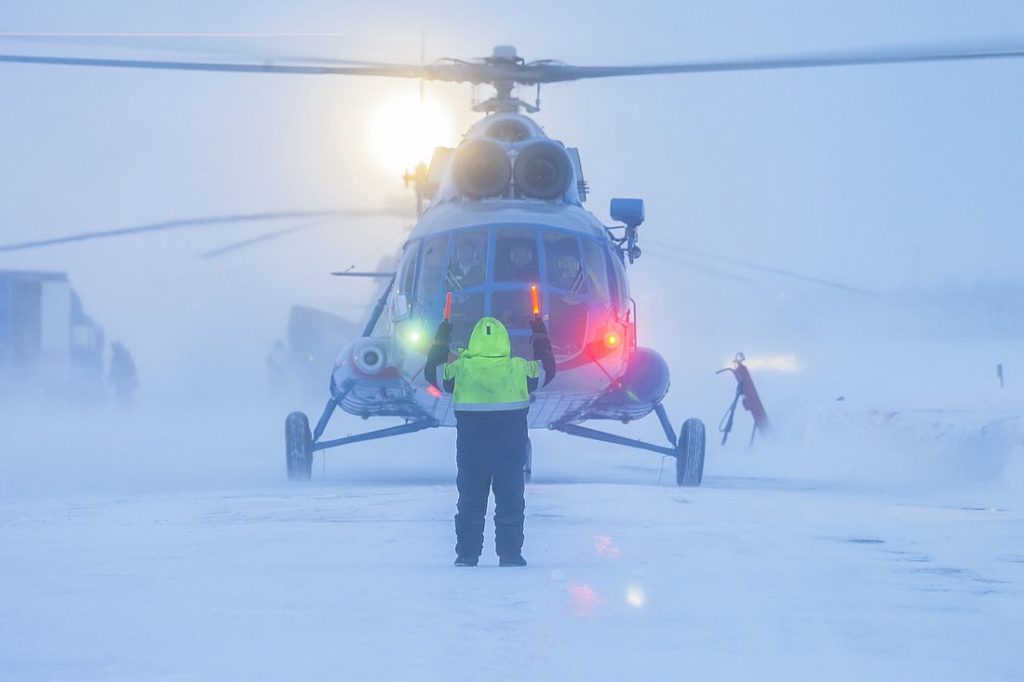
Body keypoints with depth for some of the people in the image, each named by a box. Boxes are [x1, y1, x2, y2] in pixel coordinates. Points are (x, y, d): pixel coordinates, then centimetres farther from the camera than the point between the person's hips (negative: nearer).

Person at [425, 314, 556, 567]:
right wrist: (541, 338, 25)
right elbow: (547, 369, 11)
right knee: (510, 501, 9)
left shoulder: (461, 369, -9)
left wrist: (441, 342, 23)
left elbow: (432, 372, 10)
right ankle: (510, 554, 7)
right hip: (511, 449, -1)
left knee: (470, 501, 11)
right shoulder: (520, 369, -9)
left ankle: (467, 554, 11)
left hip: (471, 449, 1)